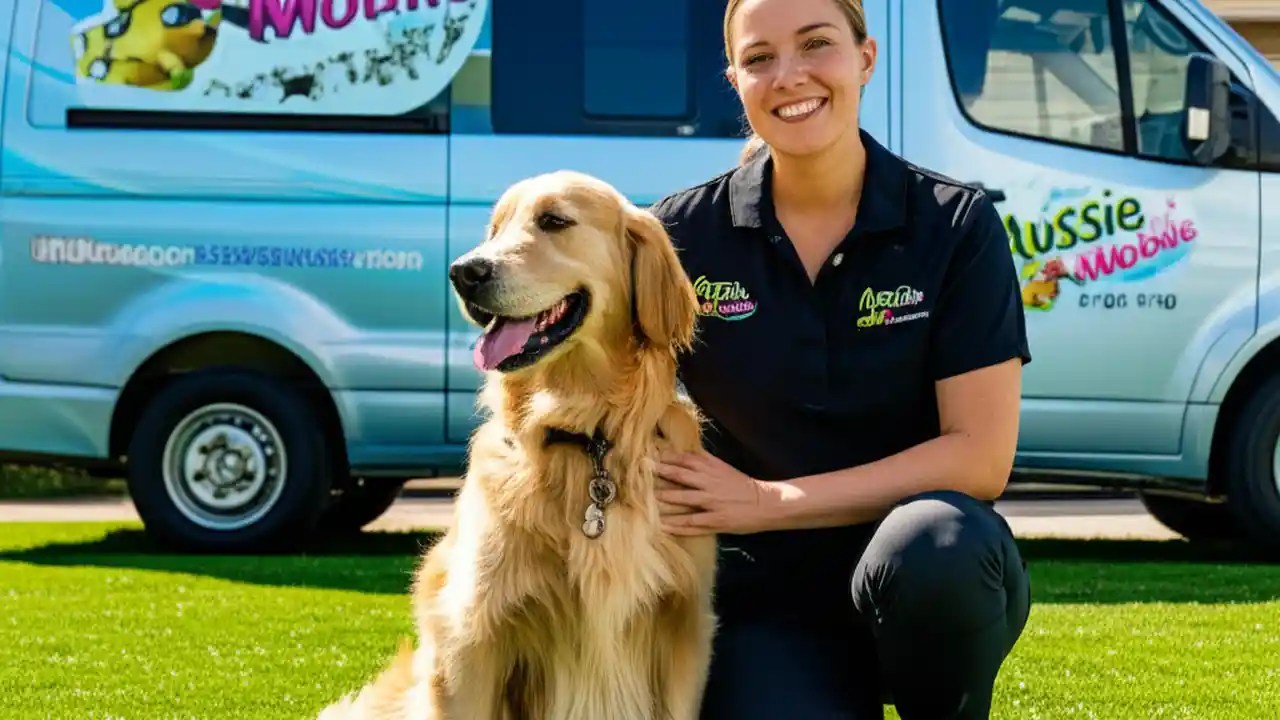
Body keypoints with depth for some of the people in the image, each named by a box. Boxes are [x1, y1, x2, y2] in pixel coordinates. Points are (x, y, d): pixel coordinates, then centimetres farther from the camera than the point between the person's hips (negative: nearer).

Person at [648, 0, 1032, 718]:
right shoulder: (687, 233, -1)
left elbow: (981, 457, -11)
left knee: (931, 545, -37)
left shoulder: (957, 224, -5)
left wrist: (770, 501, -16)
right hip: (765, 597, 1)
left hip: (935, 578, -1)